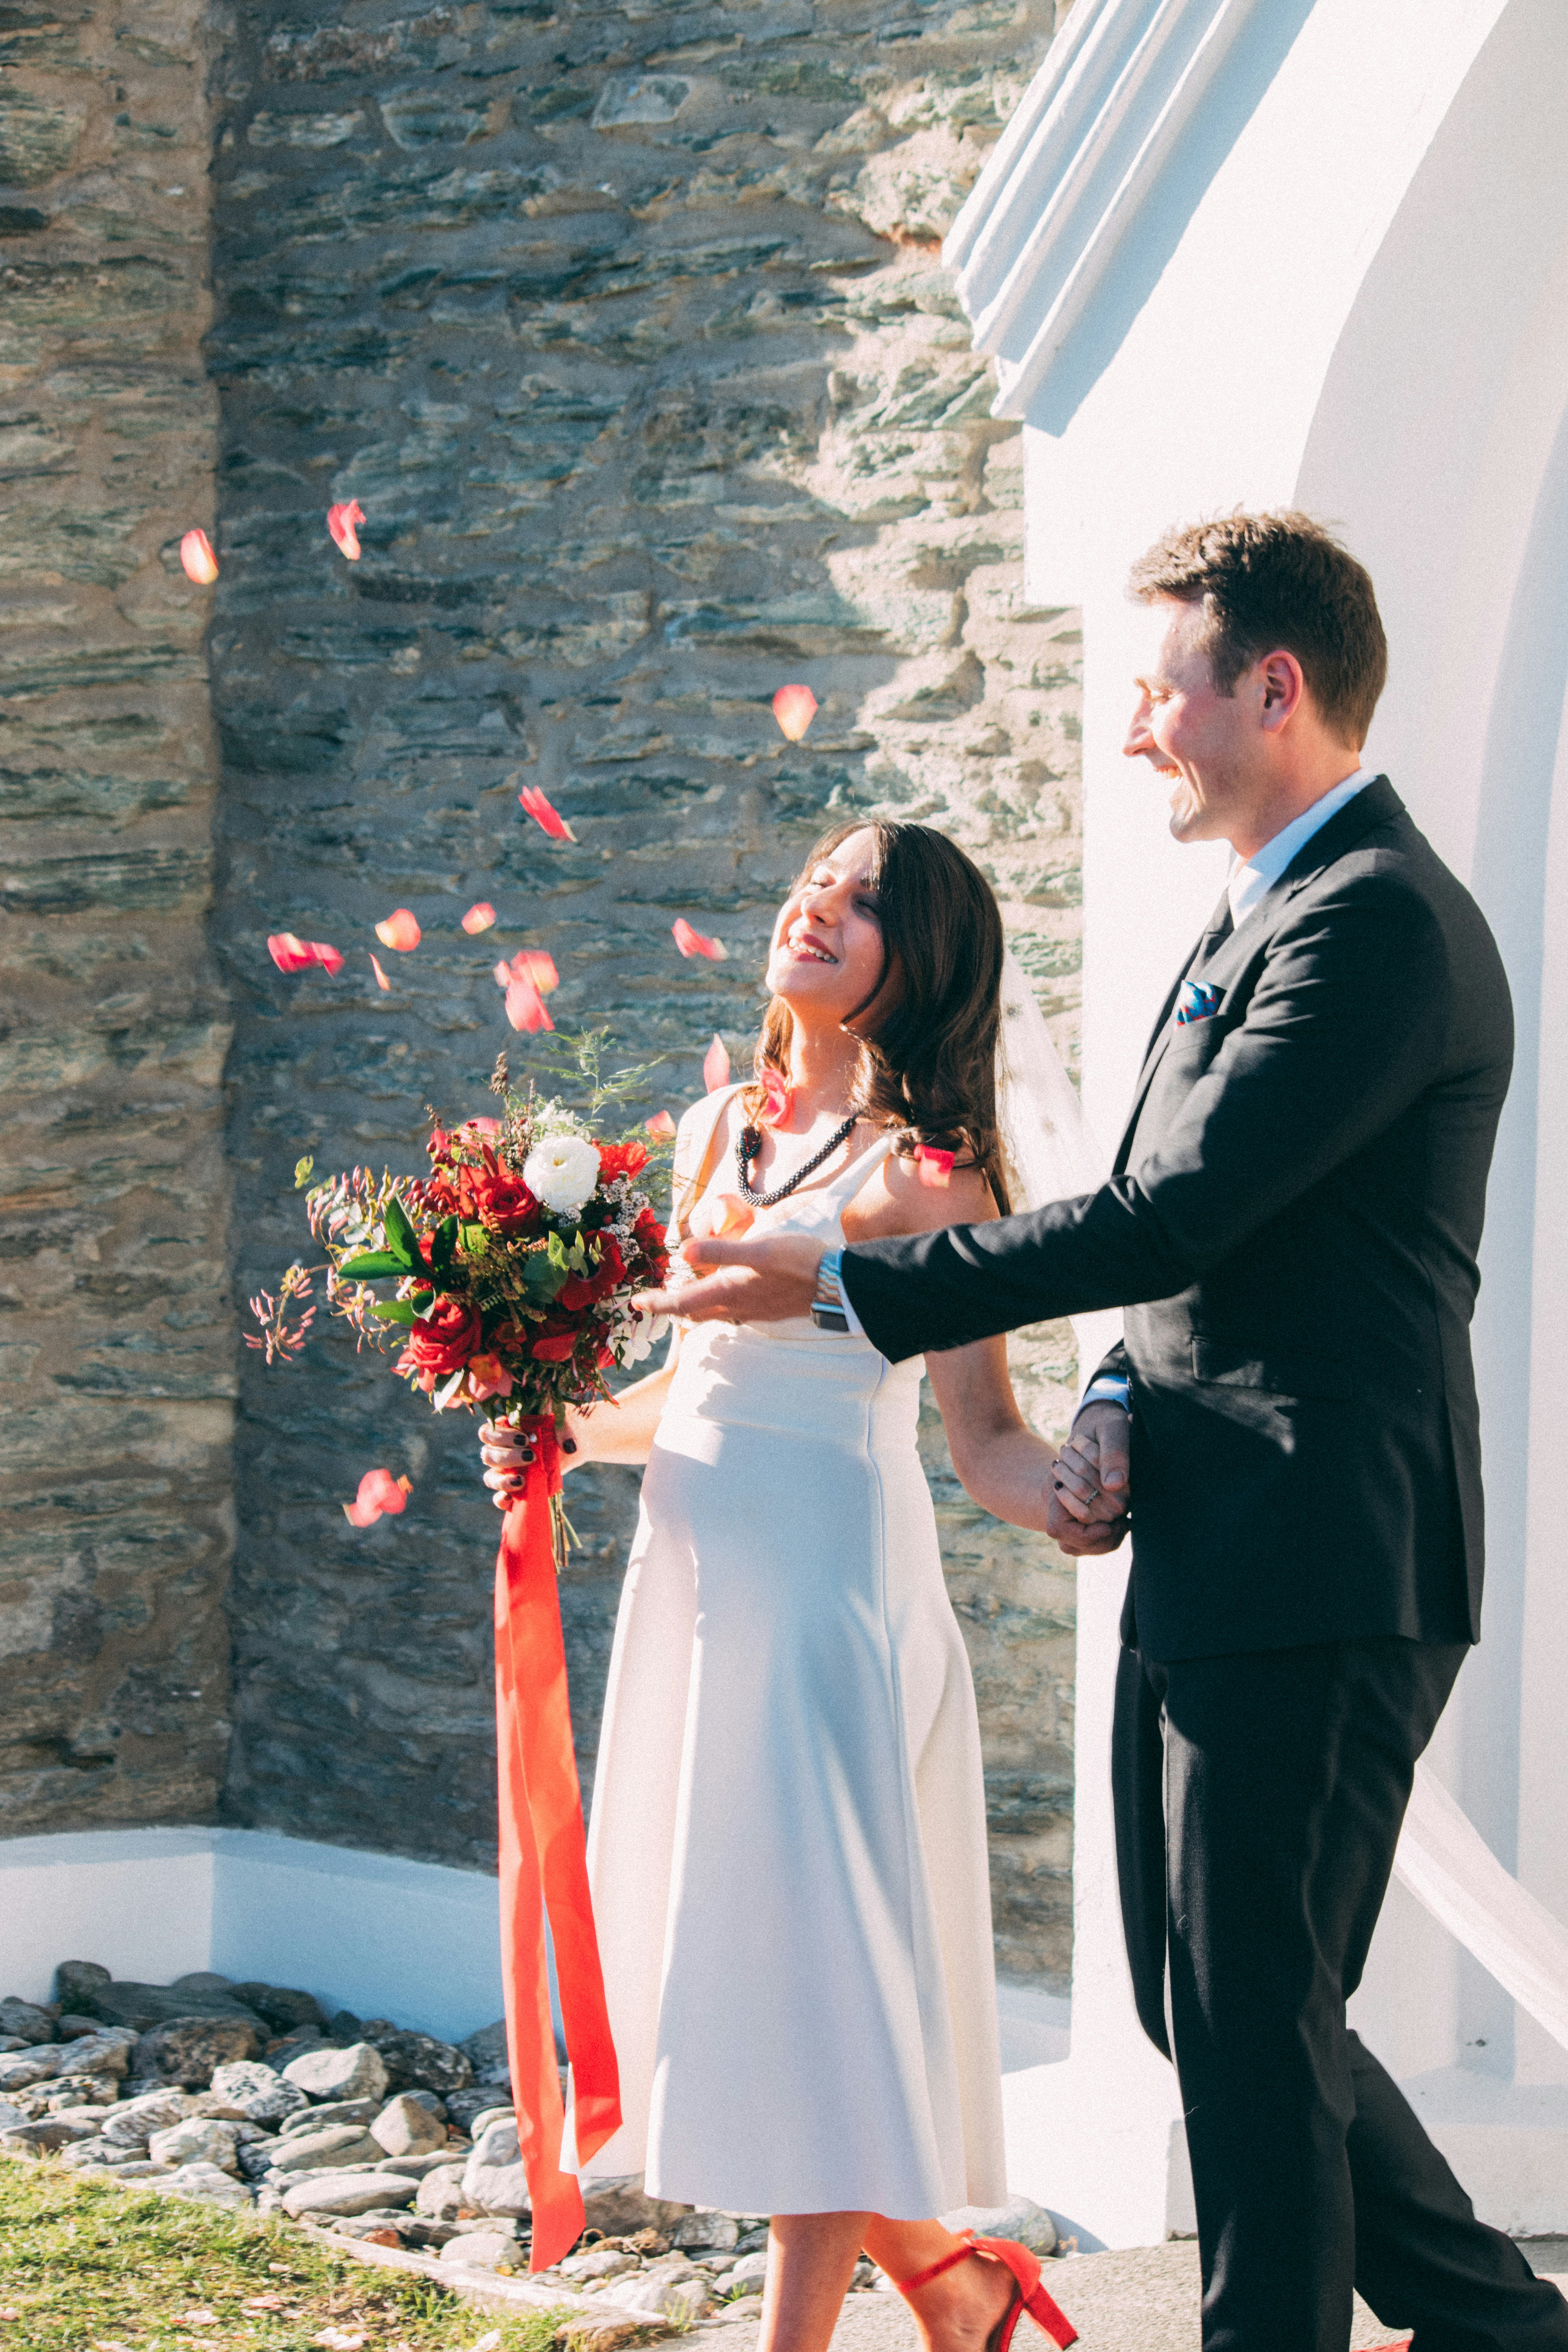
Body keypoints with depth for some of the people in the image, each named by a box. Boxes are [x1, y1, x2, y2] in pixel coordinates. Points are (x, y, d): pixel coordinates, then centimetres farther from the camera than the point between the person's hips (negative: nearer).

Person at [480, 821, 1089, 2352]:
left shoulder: (925, 1169, -7)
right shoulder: (715, 1135, 13)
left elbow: (984, 1434, -10)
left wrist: (1077, 1501, -30)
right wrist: (565, 1436, 6)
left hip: (830, 1570, -7)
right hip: (694, 1561, 8)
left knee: (807, 1948, -5)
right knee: (714, 1945, 10)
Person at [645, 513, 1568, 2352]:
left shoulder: (1379, 921, -16)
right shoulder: (1259, 918, 17)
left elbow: (1170, 1212, -20)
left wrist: (846, 1282, -14)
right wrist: (1121, 1404, 2)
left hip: (1310, 1579, -10)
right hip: (1209, 1566, 10)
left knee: (1254, 2024, -3)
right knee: (1209, 2003, 17)